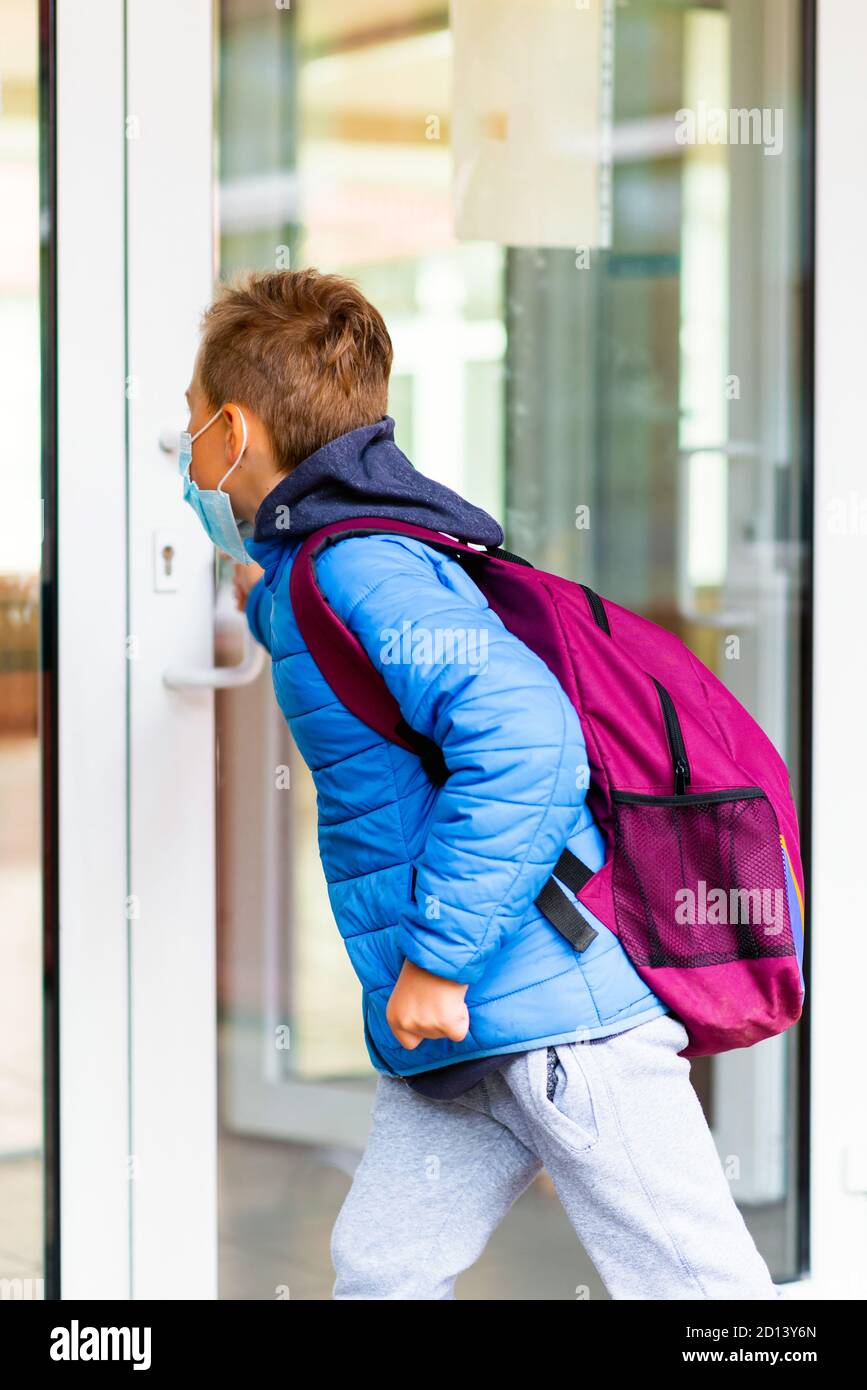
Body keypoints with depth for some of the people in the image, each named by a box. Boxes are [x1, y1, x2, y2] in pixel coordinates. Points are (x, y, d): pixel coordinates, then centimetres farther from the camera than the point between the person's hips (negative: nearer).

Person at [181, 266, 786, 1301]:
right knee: (379, 1267, 11)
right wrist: (269, 605, 40)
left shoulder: (360, 567, -15)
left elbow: (522, 736, -29)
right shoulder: (318, 574, 16)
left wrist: (437, 955, -24)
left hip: (559, 1011, -10)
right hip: (467, 1031, 10)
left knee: (699, 1289, -5)